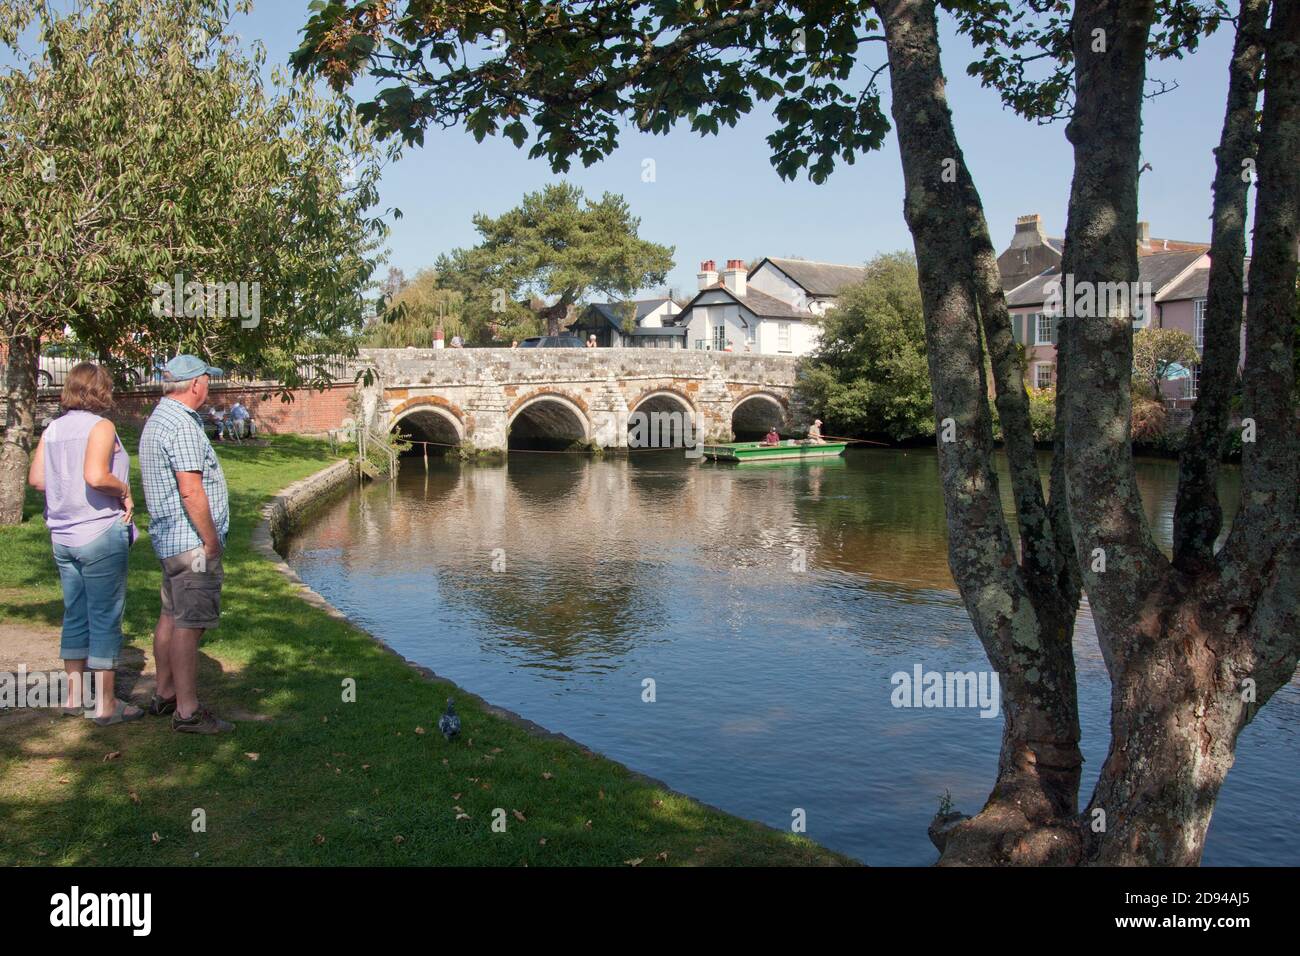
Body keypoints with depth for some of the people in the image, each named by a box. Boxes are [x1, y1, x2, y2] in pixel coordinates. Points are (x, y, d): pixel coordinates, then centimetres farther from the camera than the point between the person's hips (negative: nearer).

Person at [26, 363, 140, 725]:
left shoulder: (53, 428, 8)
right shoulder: (100, 426, -13)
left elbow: (35, 478, 9)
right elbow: (96, 476, -26)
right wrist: (125, 490, -10)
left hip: (63, 536, 7)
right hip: (100, 533, -7)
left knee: (75, 616, 16)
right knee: (105, 619, 1)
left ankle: (74, 695, 26)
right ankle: (106, 704, 7)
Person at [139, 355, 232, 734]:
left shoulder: (158, 419, 17)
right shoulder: (182, 425, -17)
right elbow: (191, 491, -23)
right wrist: (211, 542, -16)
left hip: (169, 539, 11)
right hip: (191, 541, -11)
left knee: (171, 617, 16)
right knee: (189, 624, -7)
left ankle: (165, 695, 27)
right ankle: (188, 711, -4)